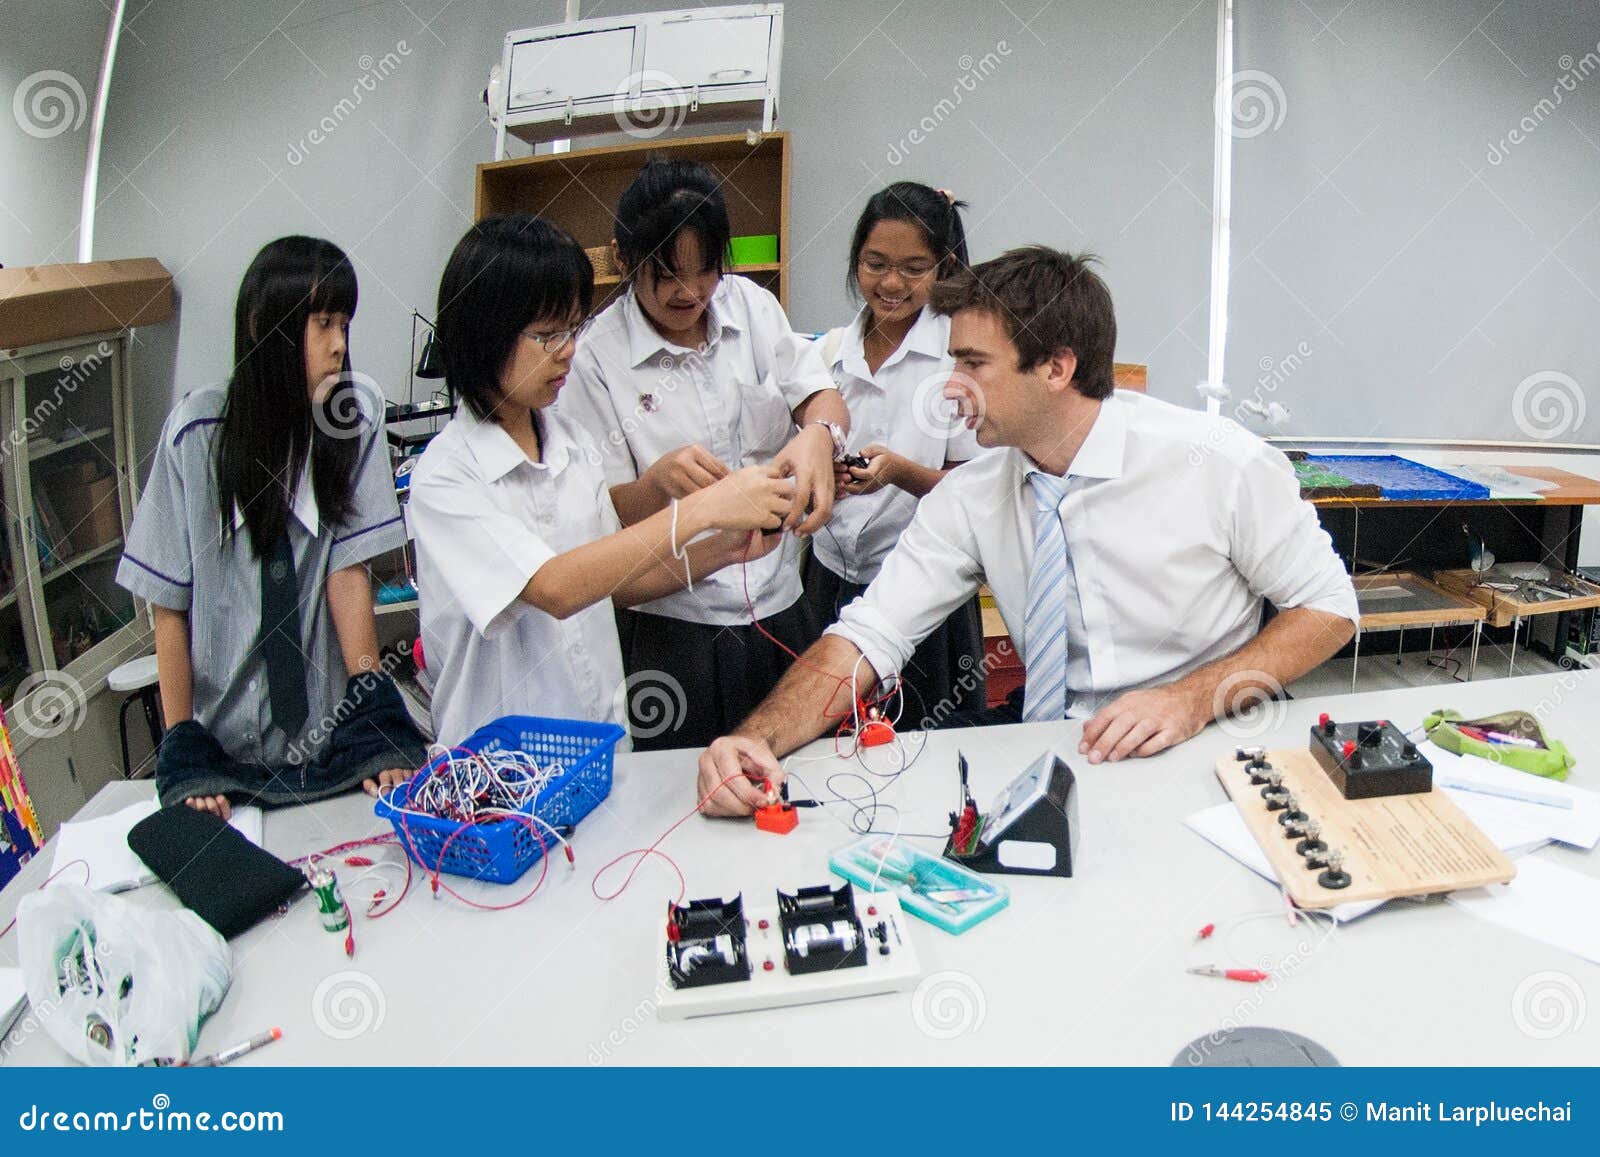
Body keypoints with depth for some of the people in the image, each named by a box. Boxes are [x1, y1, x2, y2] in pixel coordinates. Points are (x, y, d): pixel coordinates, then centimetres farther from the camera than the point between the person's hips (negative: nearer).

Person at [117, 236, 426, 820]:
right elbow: (170, 606, -6)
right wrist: (181, 752, -9)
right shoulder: (197, 432, -10)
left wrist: (376, 718, -18)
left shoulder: (357, 415, -7)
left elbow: (349, 571, -10)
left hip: (333, 730, 1)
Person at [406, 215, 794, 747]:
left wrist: (720, 551, -5)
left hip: (605, 735, 3)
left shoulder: (571, 441, 5)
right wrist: (700, 509, -26)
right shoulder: (444, 475, -13)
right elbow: (556, 589, -25)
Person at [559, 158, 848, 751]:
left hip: (781, 607, 4)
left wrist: (818, 434, -26)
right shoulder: (595, 360, -8)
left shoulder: (751, 305, 3)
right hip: (672, 628, -3)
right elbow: (602, 518, -9)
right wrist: (658, 483, -30)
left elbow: (823, 397, -2)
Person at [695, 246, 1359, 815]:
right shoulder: (972, 496, -4)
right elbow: (868, 636, -9)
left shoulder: (1218, 461, -14)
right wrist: (756, 740, -27)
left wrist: (1192, 697, -22)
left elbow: (1329, 609, -5)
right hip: (1050, 739, 4)